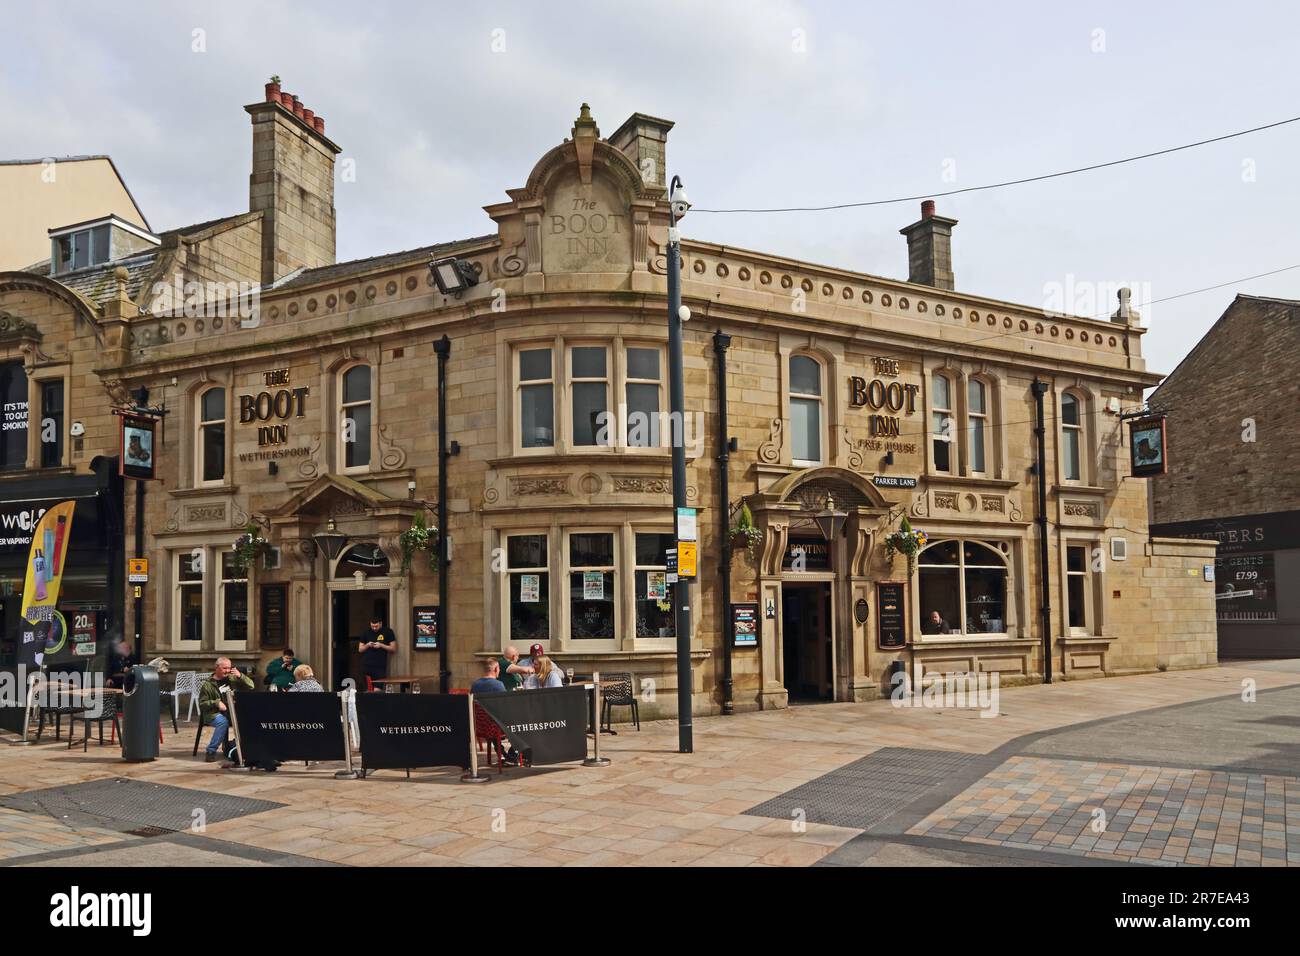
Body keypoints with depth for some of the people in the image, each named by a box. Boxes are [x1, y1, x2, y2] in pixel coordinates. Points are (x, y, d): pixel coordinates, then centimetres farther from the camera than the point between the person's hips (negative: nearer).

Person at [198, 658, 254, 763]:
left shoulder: (232, 679, 14)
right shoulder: (207, 685, 4)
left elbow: (250, 686, 11)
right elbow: (202, 704, 1)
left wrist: (240, 676, -5)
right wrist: (216, 703, -15)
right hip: (214, 713, -3)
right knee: (223, 721, -38)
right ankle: (211, 751, -24)